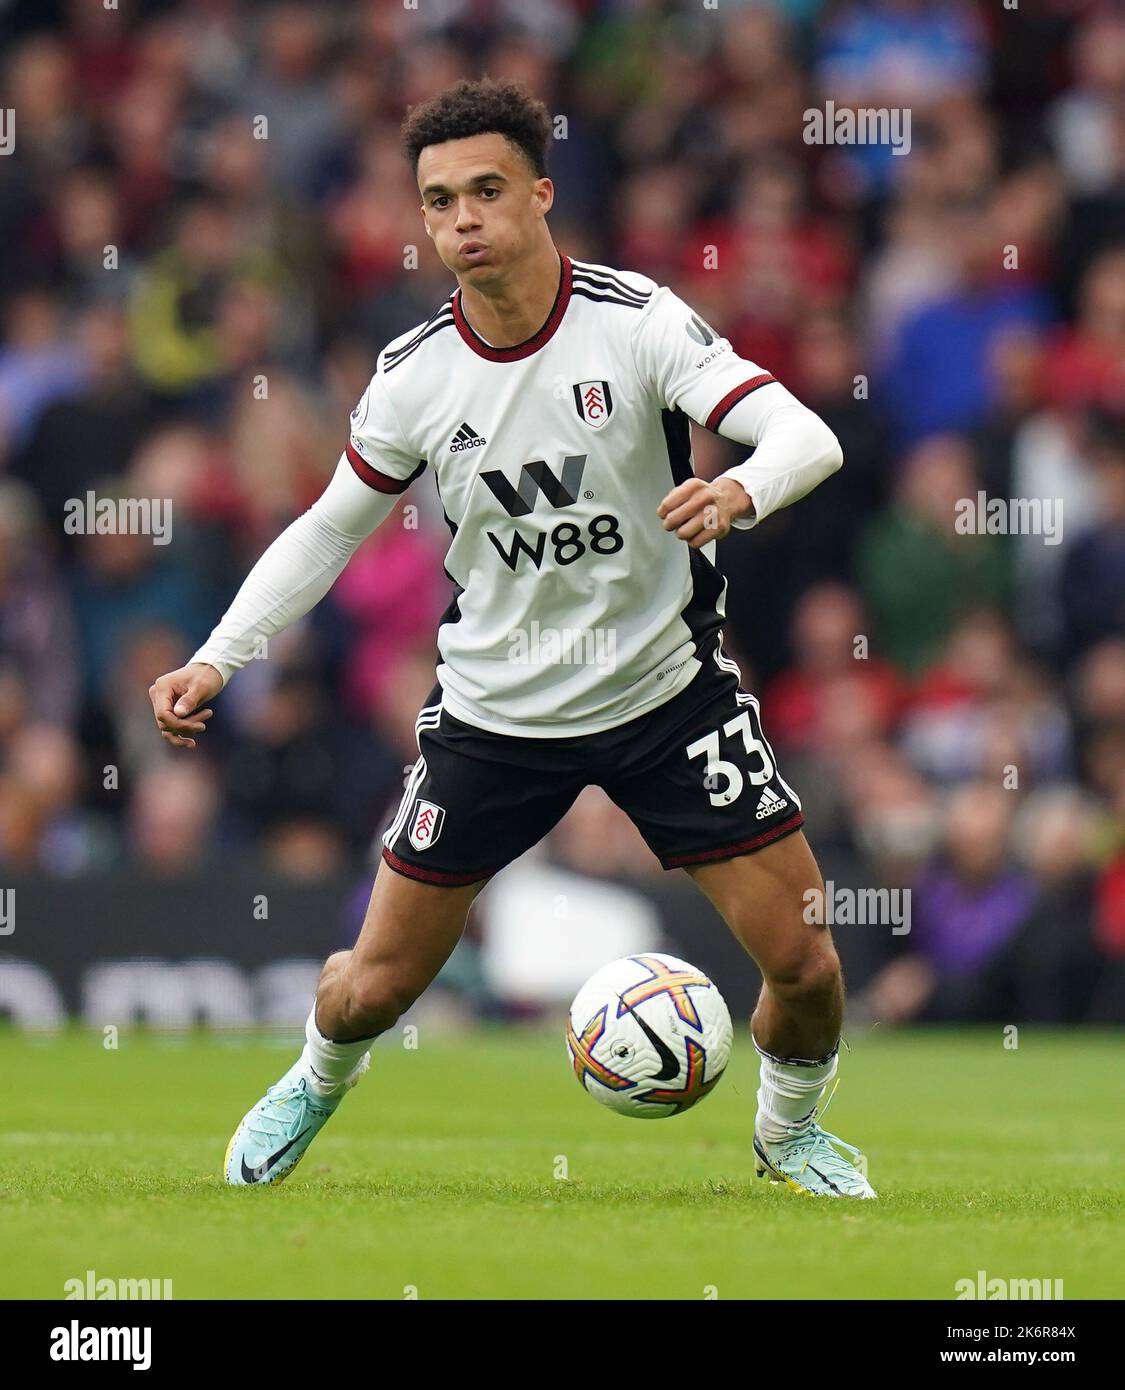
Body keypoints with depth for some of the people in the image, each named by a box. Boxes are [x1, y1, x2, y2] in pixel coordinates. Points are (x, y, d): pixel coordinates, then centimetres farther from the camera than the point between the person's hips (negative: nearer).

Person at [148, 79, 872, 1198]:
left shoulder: (637, 322, -17)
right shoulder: (413, 374, -9)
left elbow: (807, 437, -24)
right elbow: (330, 528, 6)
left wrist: (739, 491, -47)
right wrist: (216, 660, -4)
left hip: (668, 686, -1)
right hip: (493, 713, 1)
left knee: (804, 966, -7)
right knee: (375, 987, 3)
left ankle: (788, 1131, 27)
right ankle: (318, 1082, 41)